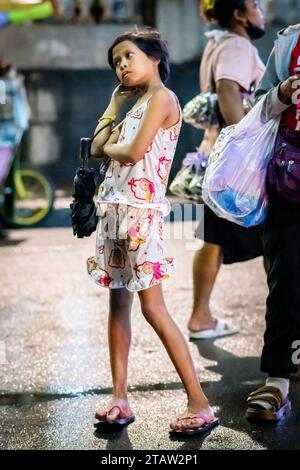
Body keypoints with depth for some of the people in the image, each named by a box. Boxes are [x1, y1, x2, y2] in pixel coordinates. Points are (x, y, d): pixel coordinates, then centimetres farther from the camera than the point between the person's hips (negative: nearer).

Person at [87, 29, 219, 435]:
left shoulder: (162, 98, -7)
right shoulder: (135, 103, 19)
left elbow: (133, 152, -18)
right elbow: (97, 149, 13)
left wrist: (110, 146, 3)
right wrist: (116, 103, 17)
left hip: (141, 211, -9)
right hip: (113, 208, 9)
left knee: (153, 308, -11)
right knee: (118, 302, 7)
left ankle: (200, 404, -7)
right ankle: (120, 399, 12)